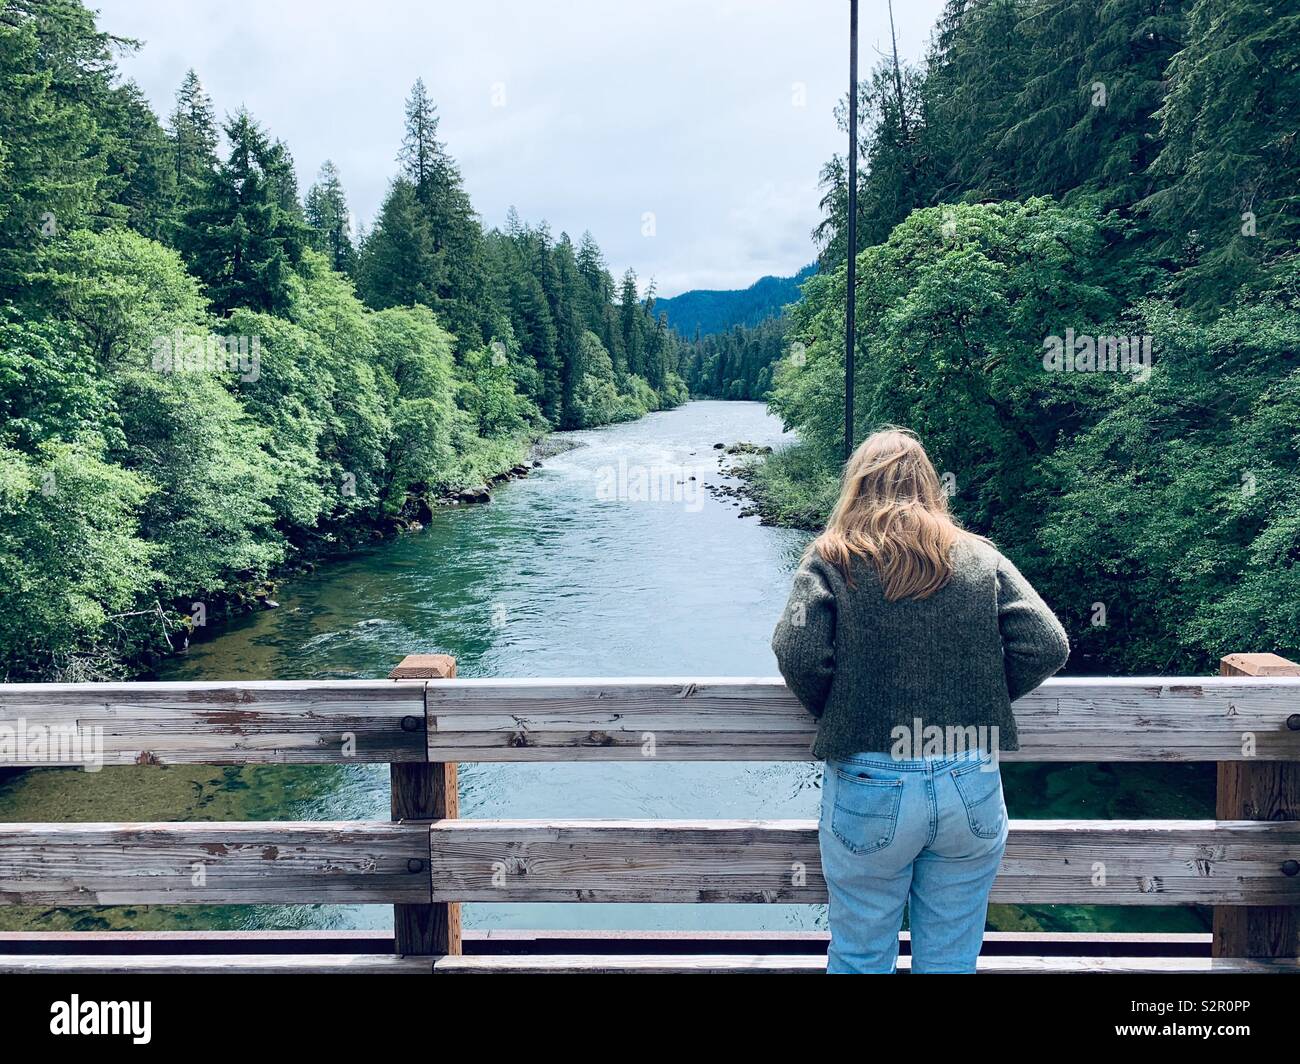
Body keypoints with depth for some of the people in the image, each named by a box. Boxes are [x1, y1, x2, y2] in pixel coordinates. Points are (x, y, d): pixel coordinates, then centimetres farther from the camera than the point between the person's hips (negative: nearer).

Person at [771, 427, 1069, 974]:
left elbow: (797, 656, -16)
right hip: (972, 788, 2)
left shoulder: (831, 559, -3)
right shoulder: (981, 558, 3)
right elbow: (1046, 646, -4)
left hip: (869, 791, -2)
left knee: (861, 959, 16)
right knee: (951, 961, 18)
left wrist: (832, 715, 3)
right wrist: (980, 702, 10)